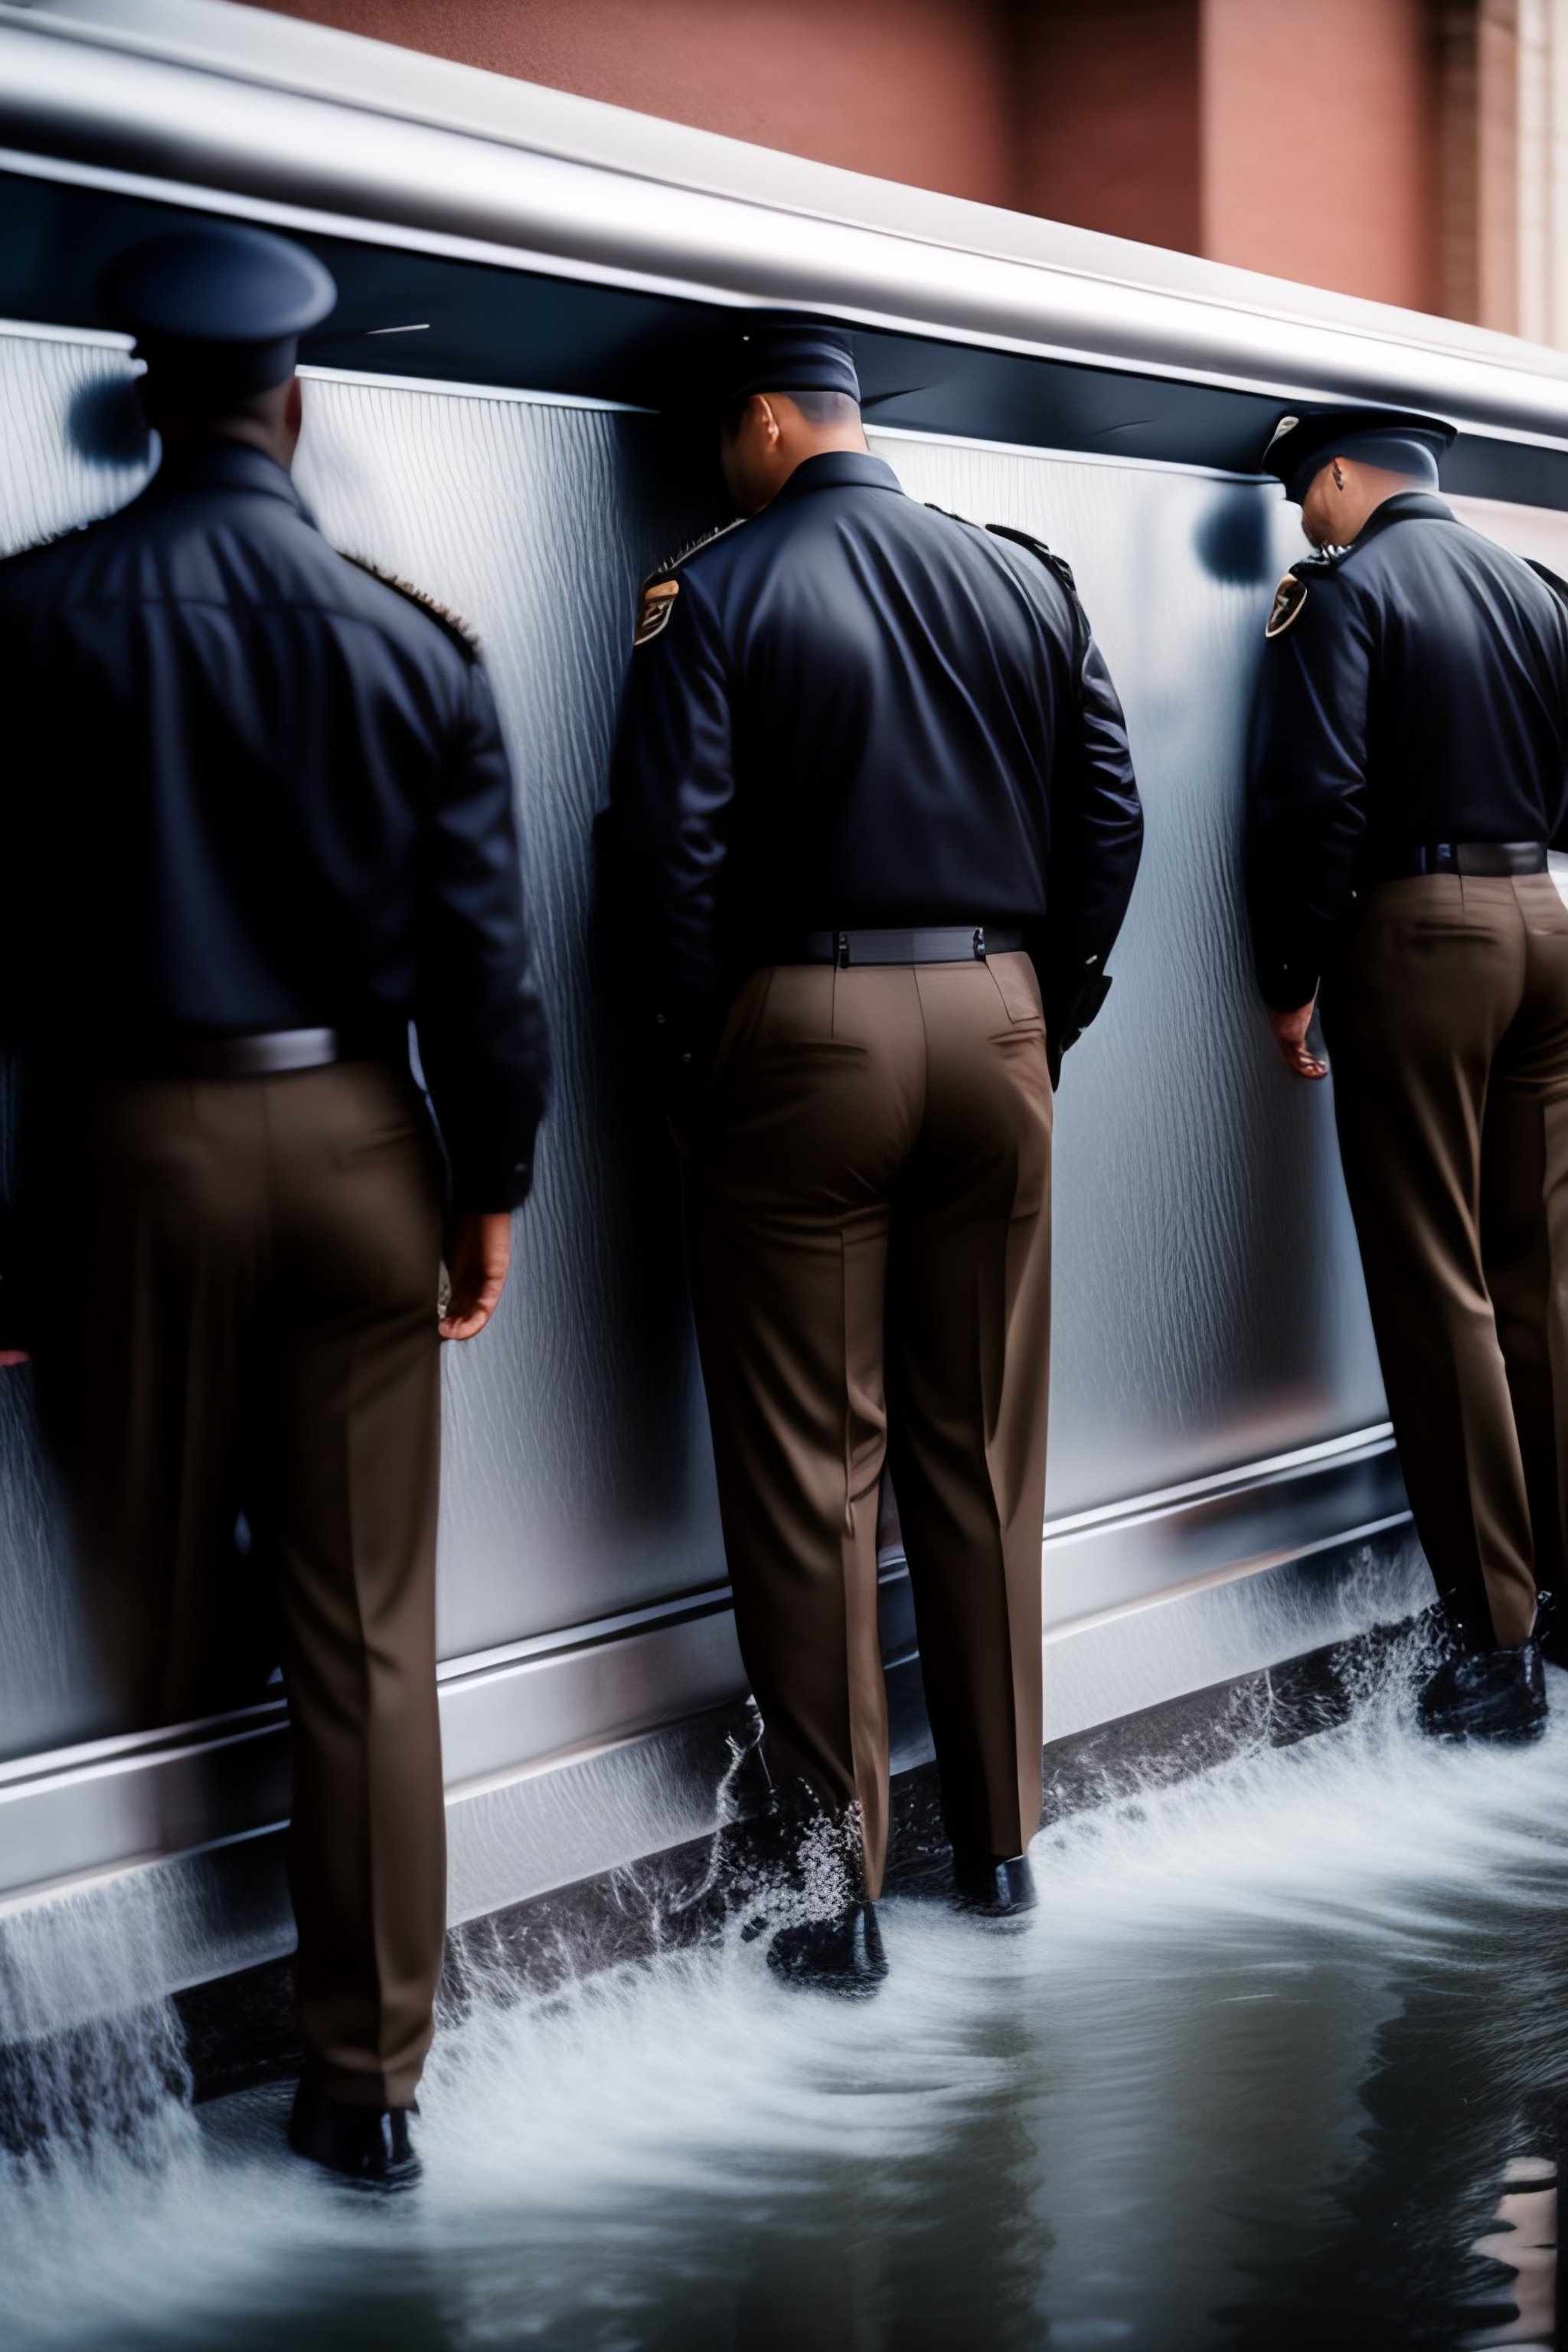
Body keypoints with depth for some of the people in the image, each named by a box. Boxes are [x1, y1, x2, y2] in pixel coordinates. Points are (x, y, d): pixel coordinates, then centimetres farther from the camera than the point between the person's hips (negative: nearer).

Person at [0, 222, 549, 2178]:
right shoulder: (410, 645, -1)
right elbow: (483, 954, 0)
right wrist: (490, 1186, 11)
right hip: (352, 1137, 1)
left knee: (159, 1610, 10)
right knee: (368, 1634, 7)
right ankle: (365, 2074, 13)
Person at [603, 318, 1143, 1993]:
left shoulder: (717, 593, -6)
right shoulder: (1024, 581, 6)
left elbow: (667, 848, -13)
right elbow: (1107, 817, 3)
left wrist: (695, 1066, -3)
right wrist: (1047, 1015, 11)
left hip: (800, 1033, -4)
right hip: (994, 1022, 4)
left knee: (807, 1469, 3)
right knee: (985, 1455, 13)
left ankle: (838, 1882, 7)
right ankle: (999, 1838, 23)